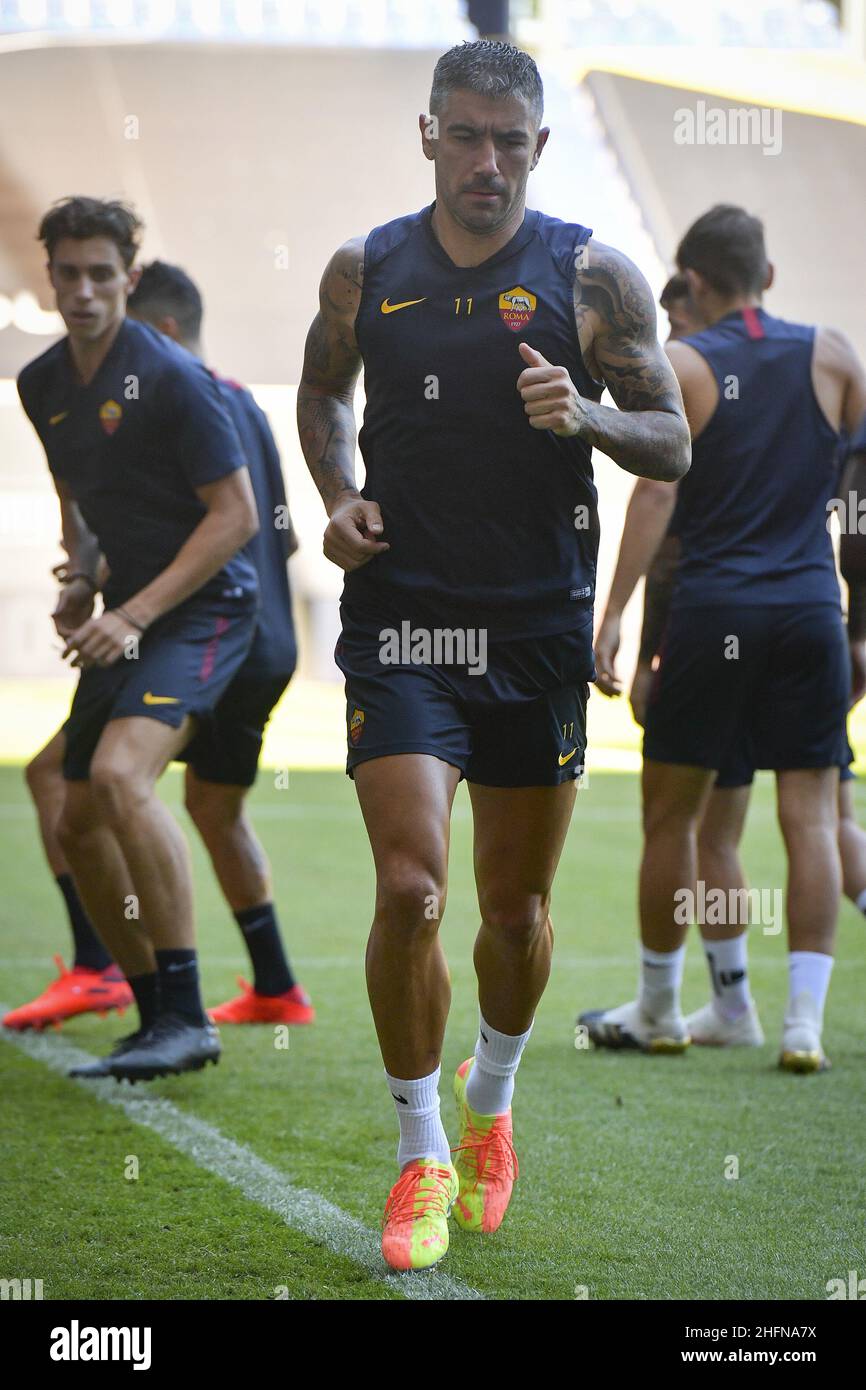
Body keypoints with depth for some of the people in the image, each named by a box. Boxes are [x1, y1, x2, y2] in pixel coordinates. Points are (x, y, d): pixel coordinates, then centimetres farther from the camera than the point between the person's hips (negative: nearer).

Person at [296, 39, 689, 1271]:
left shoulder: (593, 277, -2)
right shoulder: (365, 271, 2)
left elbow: (672, 442, 1)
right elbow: (322, 390, 20)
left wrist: (585, 417, -20)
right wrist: (338, 495, 1)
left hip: (540, 628, 0)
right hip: (401, 620, 0)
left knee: (518, 909, 11)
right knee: (407, 891, -14)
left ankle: (491, 1105, 39)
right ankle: (423, 1158, 2)